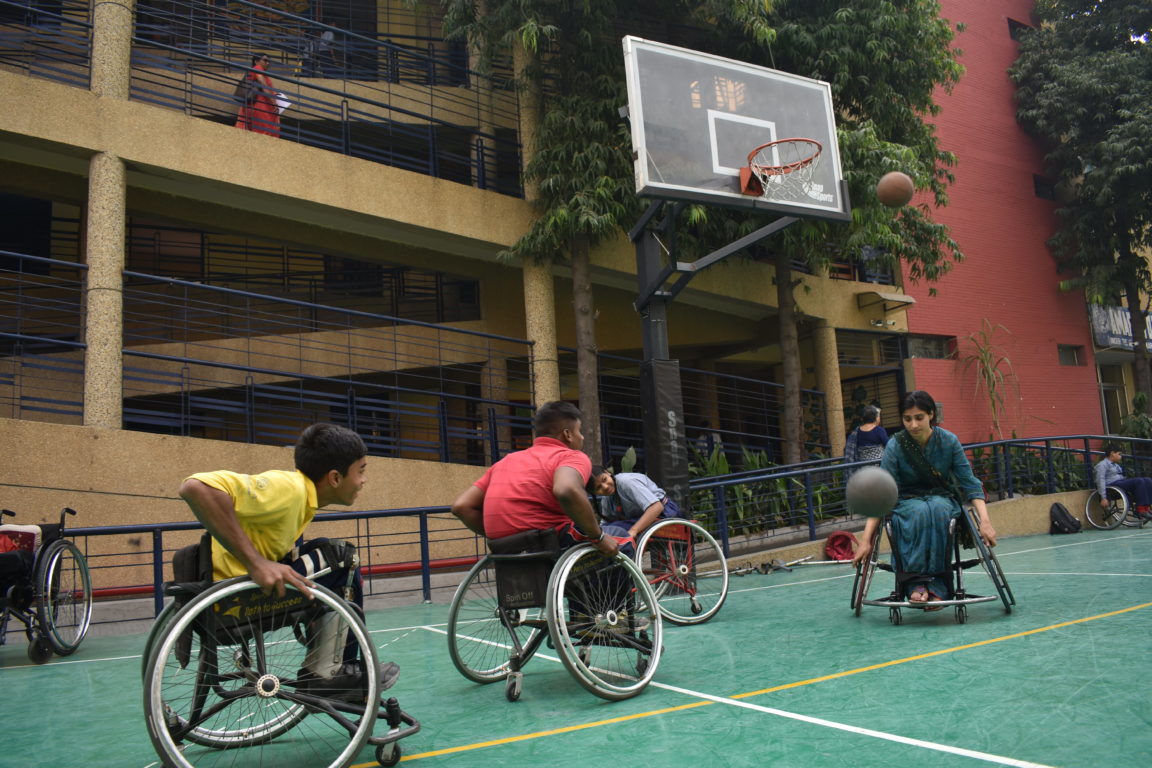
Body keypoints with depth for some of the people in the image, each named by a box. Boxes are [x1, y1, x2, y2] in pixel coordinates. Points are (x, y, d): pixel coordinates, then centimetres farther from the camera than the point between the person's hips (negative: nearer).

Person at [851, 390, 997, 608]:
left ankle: (937, 585, -34)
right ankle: (915, 583, -36)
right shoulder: (895, 446, -15)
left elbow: (970, 483, -8)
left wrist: (984, 521, -22)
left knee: (938, 509, -35)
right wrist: (866, 539, -25)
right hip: (907, 502, -1)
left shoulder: (949, 441, -11)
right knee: (919, 512, -36)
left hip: (943, 499, 1)